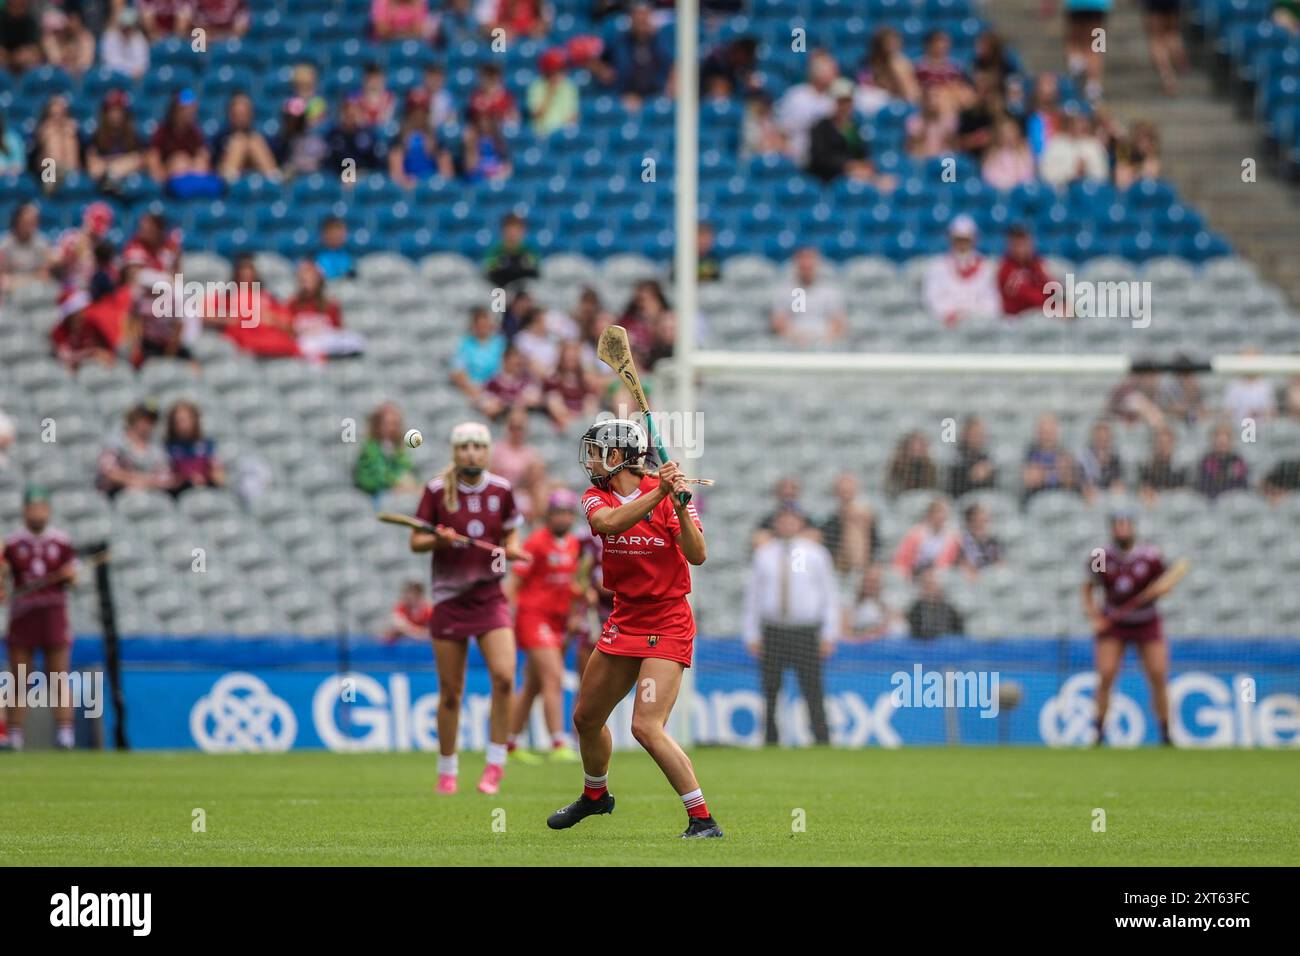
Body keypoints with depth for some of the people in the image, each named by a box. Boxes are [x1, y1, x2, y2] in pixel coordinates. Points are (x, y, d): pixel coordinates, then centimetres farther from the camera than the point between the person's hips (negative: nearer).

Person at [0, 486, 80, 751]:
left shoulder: (61, 542, 7)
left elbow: (72, 580, 10)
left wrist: (70, 575, -12)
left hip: (54, 613, 0)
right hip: (21, 616, 0)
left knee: (59, 678, -3)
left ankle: (65, 735, -4)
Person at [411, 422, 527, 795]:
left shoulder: (501, 490, 2)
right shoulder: (436, 490, -3)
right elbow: (416, 542, 2)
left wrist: (511, 549, -6)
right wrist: (438, 540, -19)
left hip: (490, 596, 1)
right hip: (449, 597, -1)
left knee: (504, 676, -18)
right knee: (450, 692, 3)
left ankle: (495, 763, -5)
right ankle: (447, 771, 19)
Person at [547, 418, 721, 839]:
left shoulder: (669, 495, -10)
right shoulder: (597, 498, 1)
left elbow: (698, 556, -20)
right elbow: (609, 522, -24)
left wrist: (680, 504, -33)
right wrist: (657, 493, -35)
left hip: (667, 625, -6)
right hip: (624, 622, 6)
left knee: (646, 727, -20)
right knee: (586, 718, 19)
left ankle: (703, 820, -16)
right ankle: (595, 795, 46)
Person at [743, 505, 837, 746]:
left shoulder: (815, 554, 6)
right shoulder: (763, 555, 10)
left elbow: (830, 595, 7)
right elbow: (753, 595, 12)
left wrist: (829, 635, 0)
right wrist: (752, 635, 6)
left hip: (806, 633, -2)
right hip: (772, 633, 2)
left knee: (813, 693, -7)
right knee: (770, 692, -1)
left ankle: (822, 742, -7)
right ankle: (771, 743, 4)